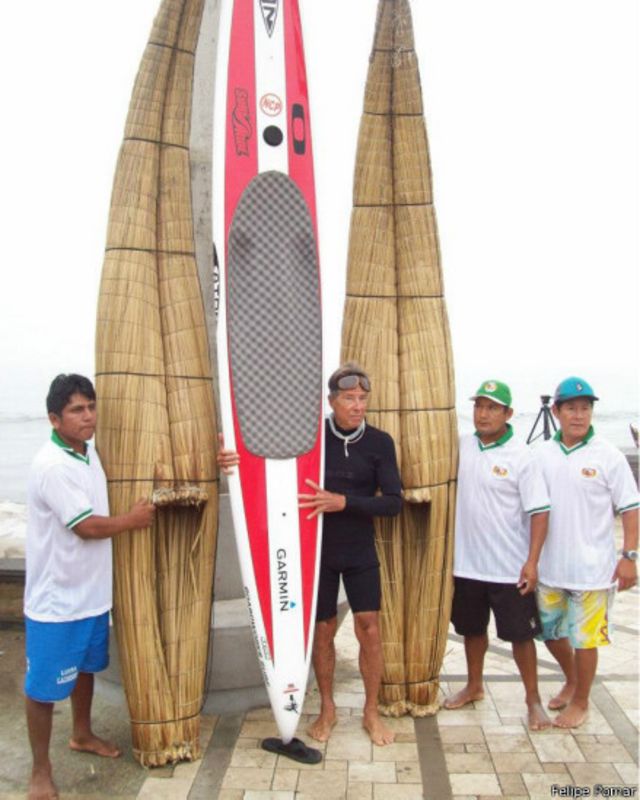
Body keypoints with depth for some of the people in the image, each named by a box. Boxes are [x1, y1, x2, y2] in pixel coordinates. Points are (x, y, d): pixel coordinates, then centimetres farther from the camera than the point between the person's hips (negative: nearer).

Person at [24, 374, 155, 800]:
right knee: (44, 685, 9)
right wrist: (133, 519, -9)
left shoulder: (90, 451, 2)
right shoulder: (52, 467, -25)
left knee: (86, 667, 26)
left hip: (91, 592, 9)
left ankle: (82, 734, 48)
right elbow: (87, 527, -23)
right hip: (55, 601, -8)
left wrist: (150, 487, 7)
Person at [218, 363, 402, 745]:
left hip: (361, 552, 0)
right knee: (323, 629, 11)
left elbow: (393, 502, -11)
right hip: (317, 549, 0)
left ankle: (372, 712, 23)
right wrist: (233, 460, -24)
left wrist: (343, 502, -25)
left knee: (369, 628, 1)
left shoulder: (380, 442, -7)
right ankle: (327, 709, 31)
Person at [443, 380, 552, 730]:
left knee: (520, 633, 8)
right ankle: (474, 686, 40)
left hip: (509, 568, -4)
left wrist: (532, 561, -17)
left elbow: (539, 511, -12)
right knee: (471, 629, 20)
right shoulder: (460, 446, 0)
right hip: (466, 563, 4)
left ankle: (533, 700, 27)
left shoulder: (521, 456, -12)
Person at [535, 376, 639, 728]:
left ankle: (580, 702, 29)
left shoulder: (608, 456, -9)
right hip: (549, 566, 4)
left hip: (591, 568, -4)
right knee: (551, 632, 18)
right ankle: (571, 681, 45)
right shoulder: (542, 454, 2)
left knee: (584, 638, 7)